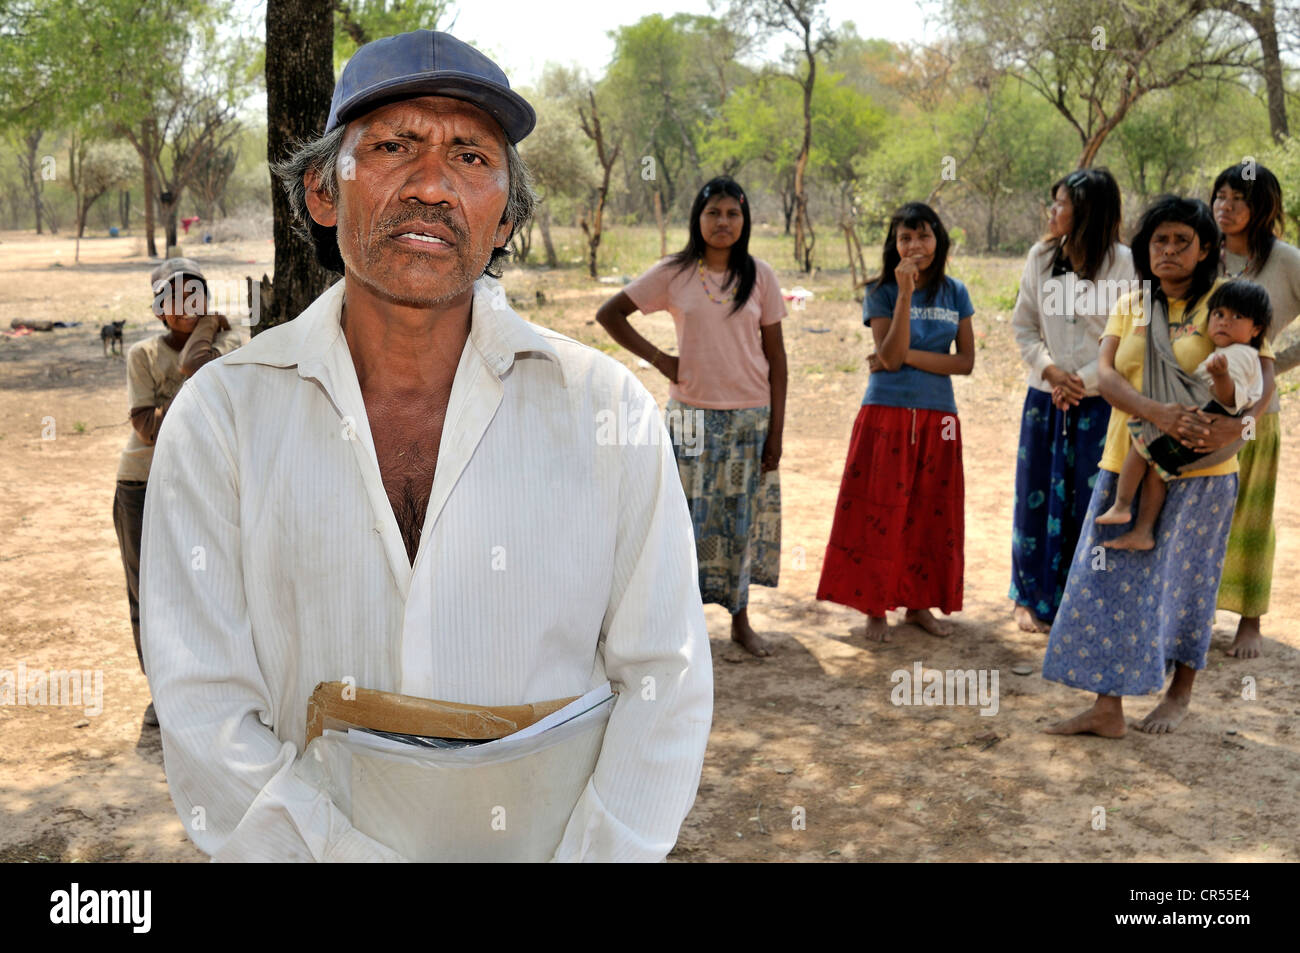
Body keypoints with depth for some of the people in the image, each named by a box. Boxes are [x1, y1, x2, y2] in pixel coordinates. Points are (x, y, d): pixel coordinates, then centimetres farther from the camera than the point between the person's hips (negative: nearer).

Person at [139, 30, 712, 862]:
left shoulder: (607, 407, -9)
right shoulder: (221, 416, -9)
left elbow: (664, 680, -8)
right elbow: (203, 708, -12)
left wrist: (589, 851, -19)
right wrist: (353, 852, -21)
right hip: (317, 843, 0)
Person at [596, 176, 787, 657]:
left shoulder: (759, 275, 1)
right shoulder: (673, 274, -1)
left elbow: (775, 355, 2)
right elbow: (608, 314, 3)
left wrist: (776, 429, -2)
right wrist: (657, 358, -4)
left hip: (750, 415, 1)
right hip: (692, 414, -1)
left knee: (741, 519, 8)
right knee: (690, 515, 0)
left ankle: (740, 620, 22)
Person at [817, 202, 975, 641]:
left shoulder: (955, 293, 6)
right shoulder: (882, 293, -2)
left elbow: (966, 361, -1)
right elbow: (890, 356, -14)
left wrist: (908, 356, -11)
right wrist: (905, 293, -19)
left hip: (937, 419, 3)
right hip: (886, 415, -3)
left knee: (931, 514, 8)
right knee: (878, 512, 0)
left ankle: (918, 602, 22)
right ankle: (874, 606, 11)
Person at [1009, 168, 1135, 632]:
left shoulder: (1122, 263, -7)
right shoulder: (1041, 256, 4)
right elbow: (1023, 325, 8)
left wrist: (1083, 380, -12)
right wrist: (1048, 369, -6)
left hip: (1098, 402, -3)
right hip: (1045, 398, 3)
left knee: (1090, 501, 1)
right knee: (1037, 496, 8)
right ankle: (1032, 598, 23)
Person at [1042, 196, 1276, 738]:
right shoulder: (1130, 307, 8)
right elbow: (1106, 373, -7)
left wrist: (1230, 427, -30)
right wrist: (1155, 412, -25)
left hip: (1198, 471, -4)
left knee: (1186, 581, 8)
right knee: (1110, 580, 0)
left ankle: (1180, 694, 26)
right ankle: (1107, 707, 6)